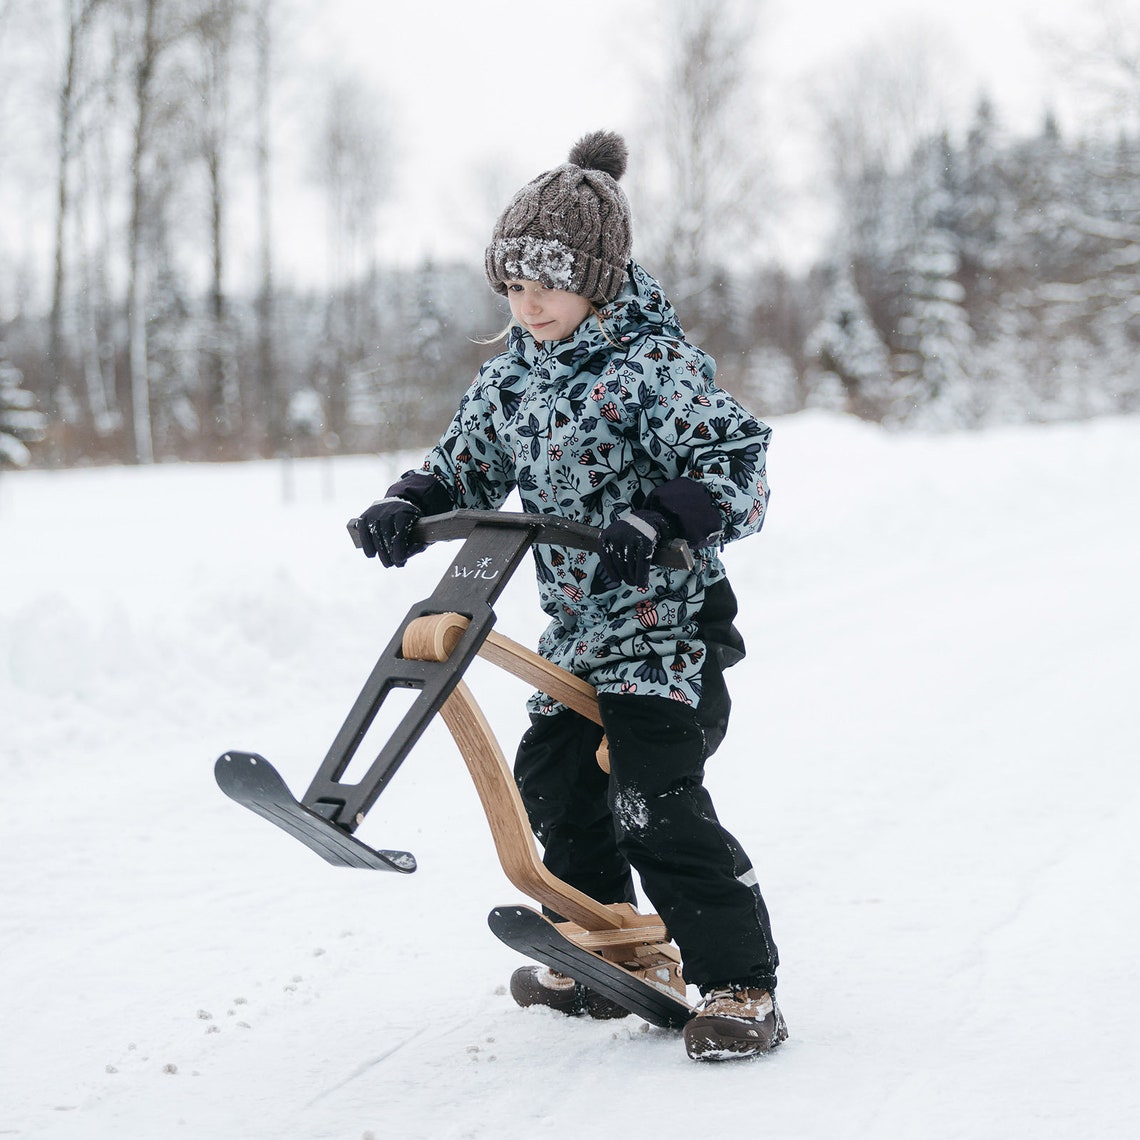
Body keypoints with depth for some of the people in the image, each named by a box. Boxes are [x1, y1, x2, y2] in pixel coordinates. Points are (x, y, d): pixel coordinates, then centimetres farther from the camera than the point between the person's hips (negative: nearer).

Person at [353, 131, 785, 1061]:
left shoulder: (654, 365, -15)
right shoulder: (513, 374, 8)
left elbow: (739, 471, -23)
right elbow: (470, 463, 18)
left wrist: (659, 519, -39)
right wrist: (409, 506, -2)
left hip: (668, 622, -9)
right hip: (578, 631, 9)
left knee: (655, 804, -18)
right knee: (556, 786, 14)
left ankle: (742, 984, -9)